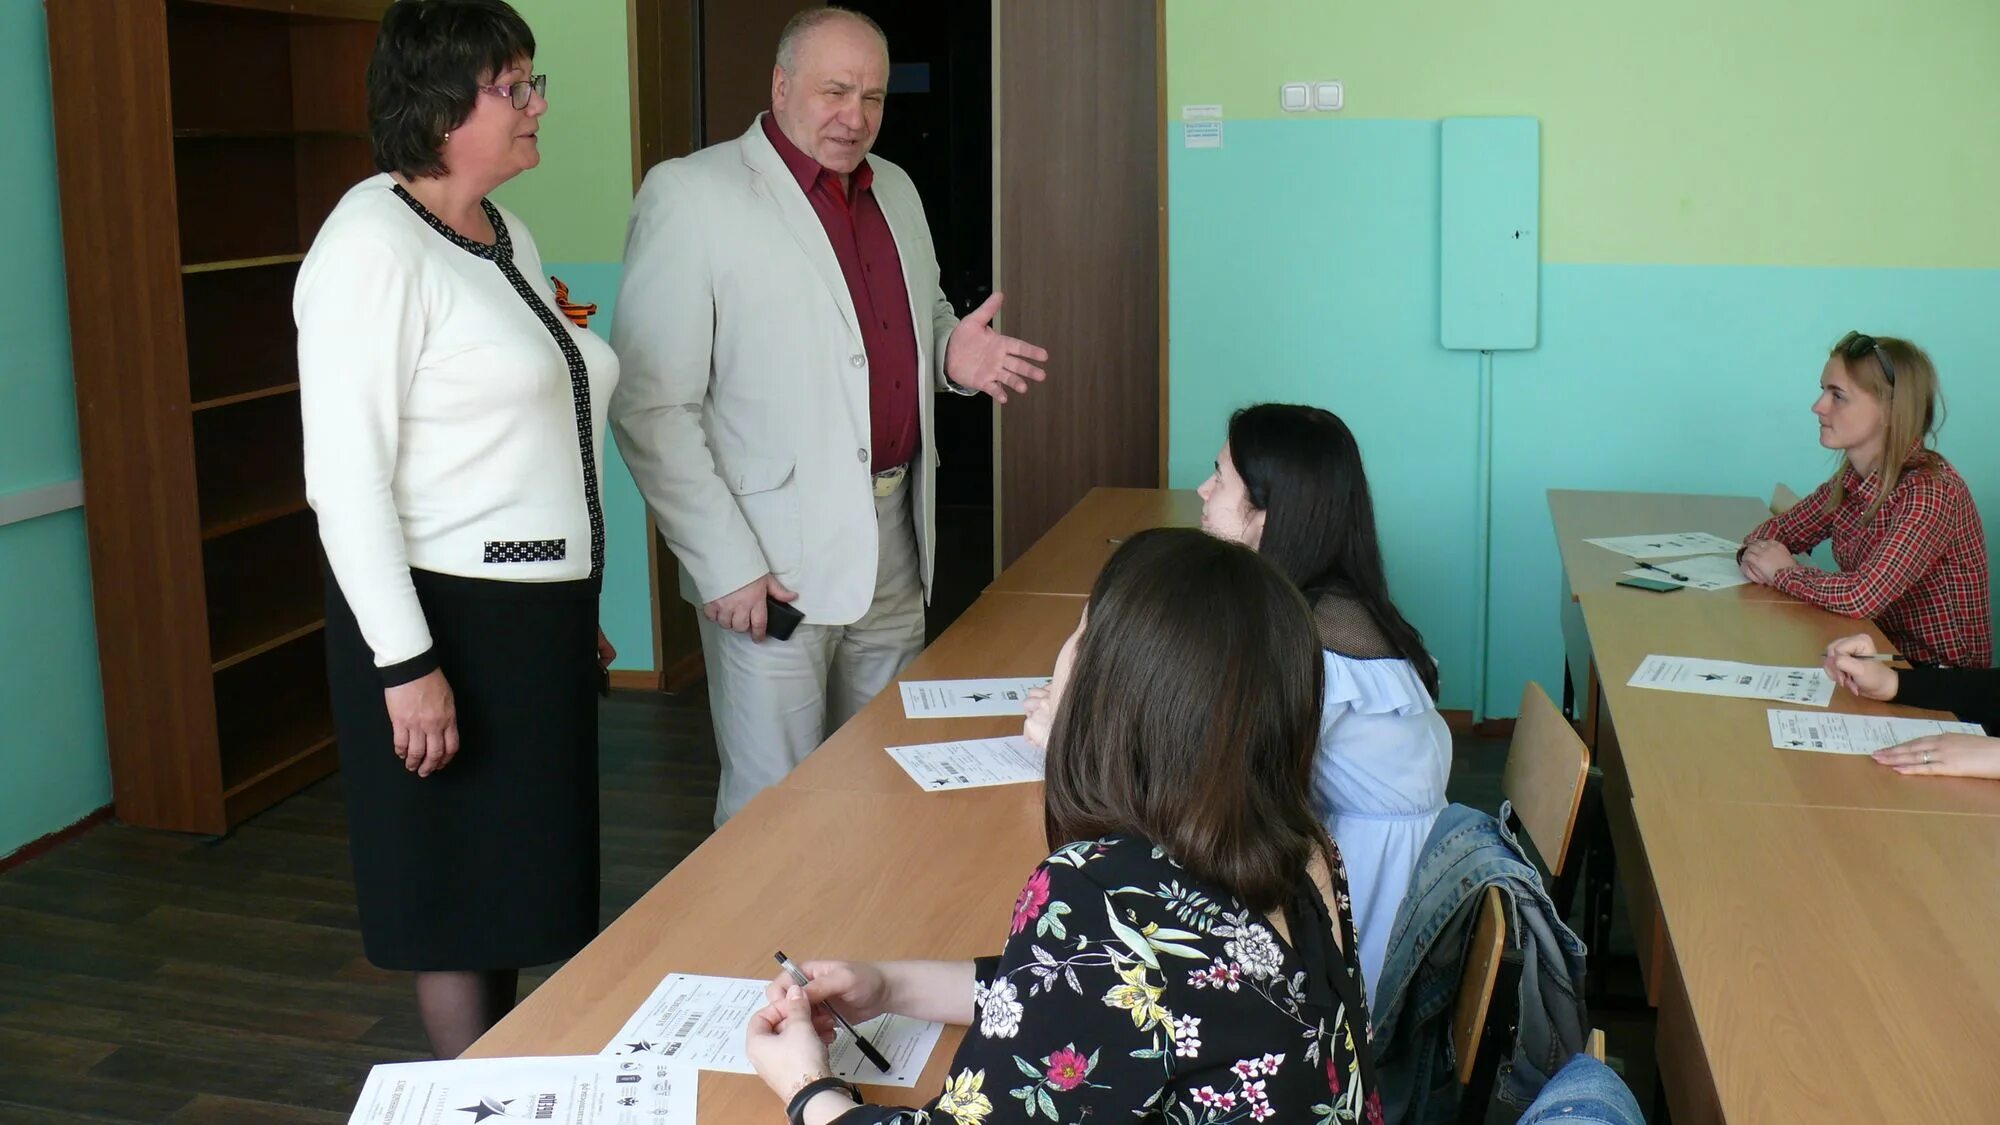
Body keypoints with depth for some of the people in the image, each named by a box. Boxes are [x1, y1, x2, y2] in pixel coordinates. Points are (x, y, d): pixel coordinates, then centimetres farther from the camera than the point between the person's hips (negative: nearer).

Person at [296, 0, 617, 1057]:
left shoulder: (504, 233, 12)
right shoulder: (374, 245, -15)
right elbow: (345, 477, -20)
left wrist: (580, 609, 19)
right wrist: (405, 663, -22)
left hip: (540, 612, 9)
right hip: (447, 615, -8)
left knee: (521, 883, 17)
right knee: (461, 893, 5)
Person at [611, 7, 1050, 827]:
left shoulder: (895, 190, 12)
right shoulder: (689, 195, -9)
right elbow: (650, 408, -11)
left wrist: (953, 355, 1)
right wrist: (724, 565, -16)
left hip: (895, 539, 7)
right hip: (775, 559, -6)